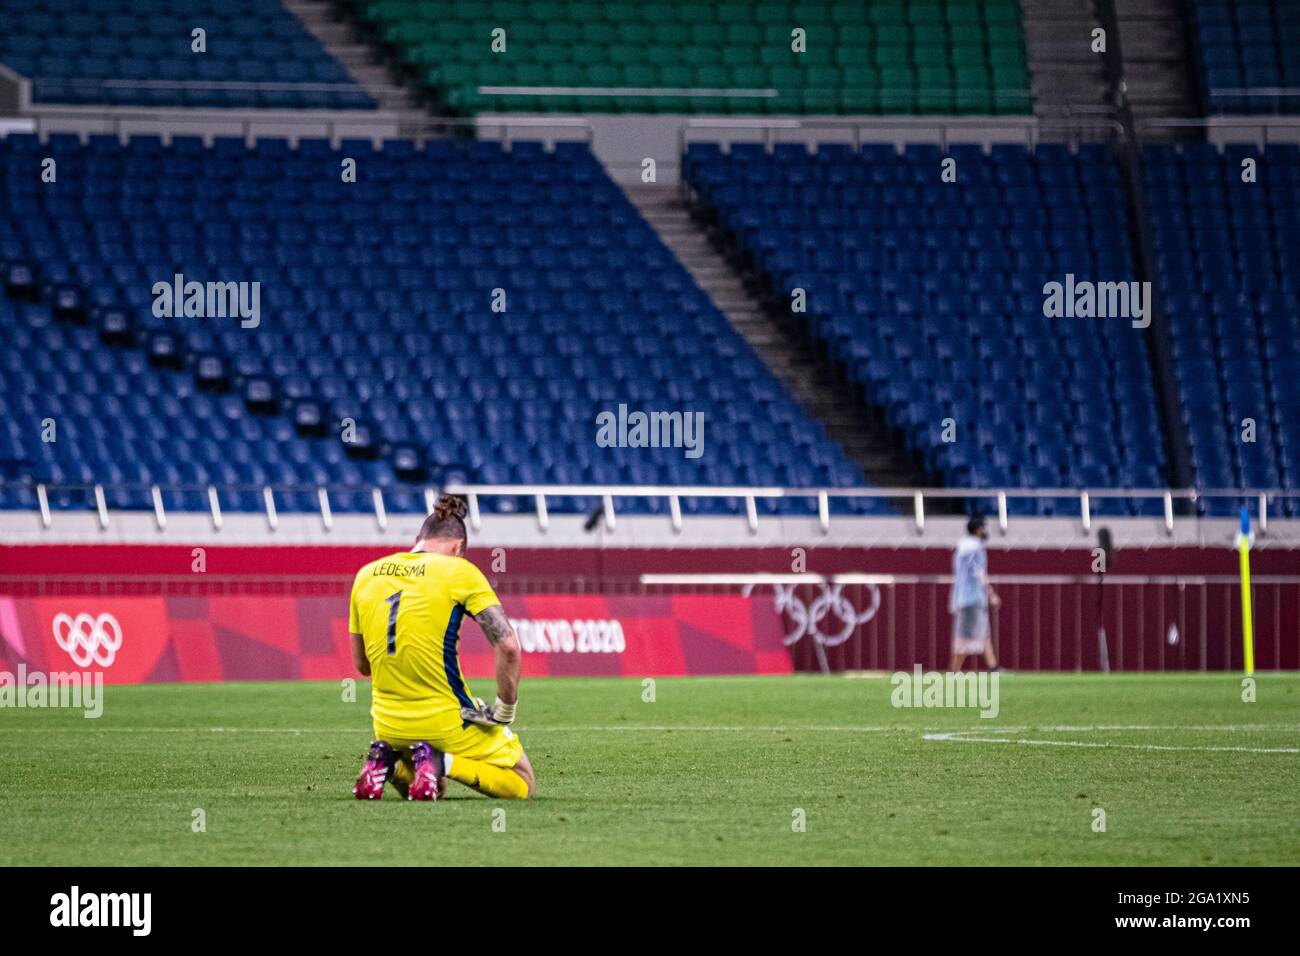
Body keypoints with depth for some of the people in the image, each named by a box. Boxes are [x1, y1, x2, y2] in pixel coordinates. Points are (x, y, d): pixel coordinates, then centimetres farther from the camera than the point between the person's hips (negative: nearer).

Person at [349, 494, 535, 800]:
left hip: (389, 726, 5)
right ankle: (442, 762, -11)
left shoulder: (365, 575, 6)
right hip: (447, 724, -5)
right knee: (523, 784, 14)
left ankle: (387, 761, 0)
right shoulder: (460, 572, -7)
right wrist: (505, 710, -5)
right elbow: (507, 646, -15)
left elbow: (361, 664, 13)